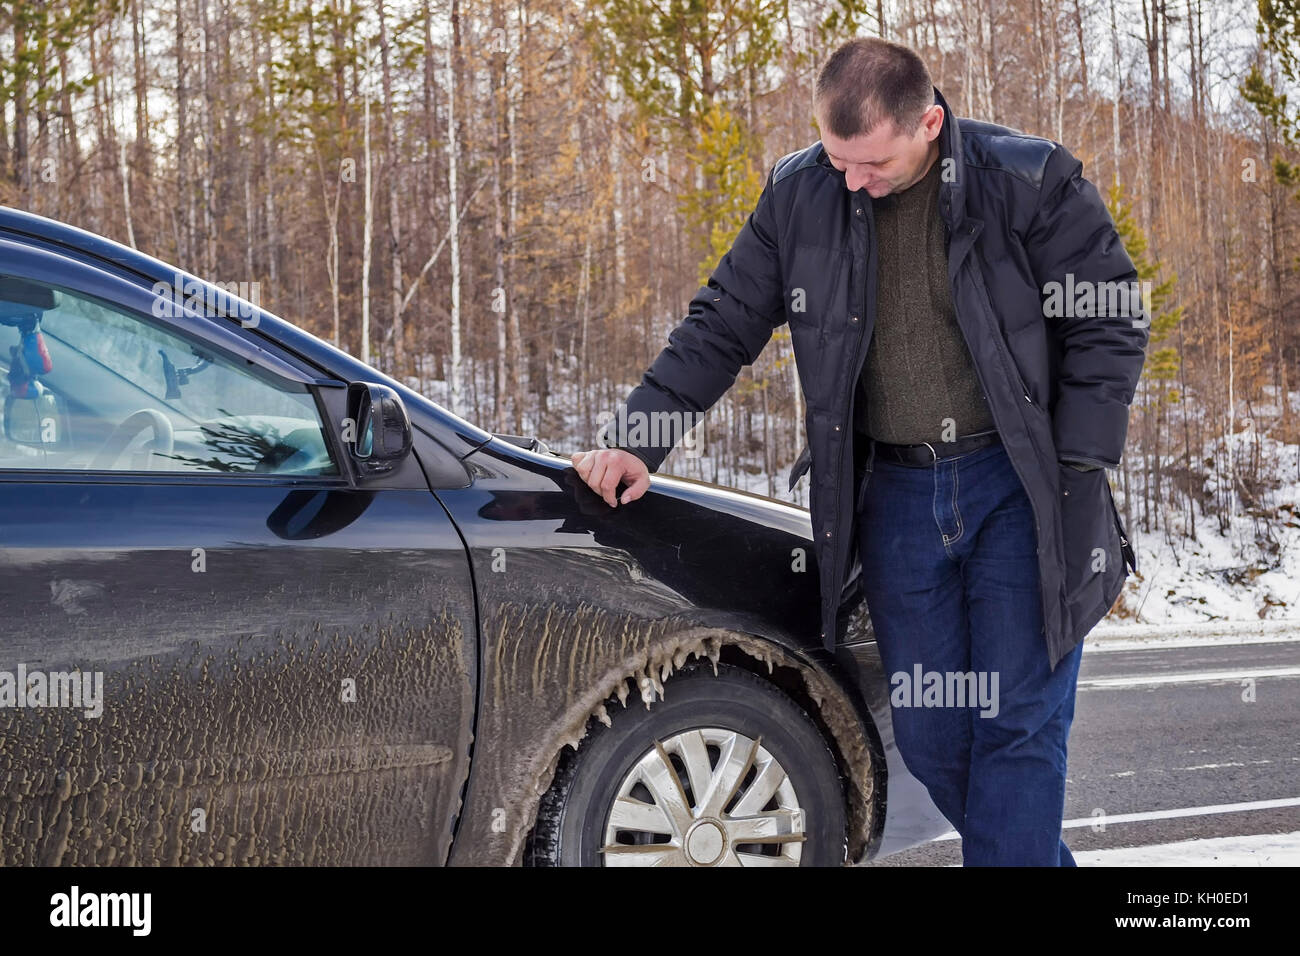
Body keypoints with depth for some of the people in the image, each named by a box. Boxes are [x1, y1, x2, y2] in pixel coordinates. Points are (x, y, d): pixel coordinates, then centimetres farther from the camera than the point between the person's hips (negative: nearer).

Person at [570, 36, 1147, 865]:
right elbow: (721, 327, 9)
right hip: (894, 495, 4)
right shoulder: (800, 196, 1)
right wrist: (639, 441, 2)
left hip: (1019, 487, -3)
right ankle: (1042, 857, 26)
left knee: (1019, 720, -4)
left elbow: (1112, 323, -3)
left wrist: (1076, 472, -8)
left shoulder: (1031, 182, -8)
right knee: (929, 734, 6)